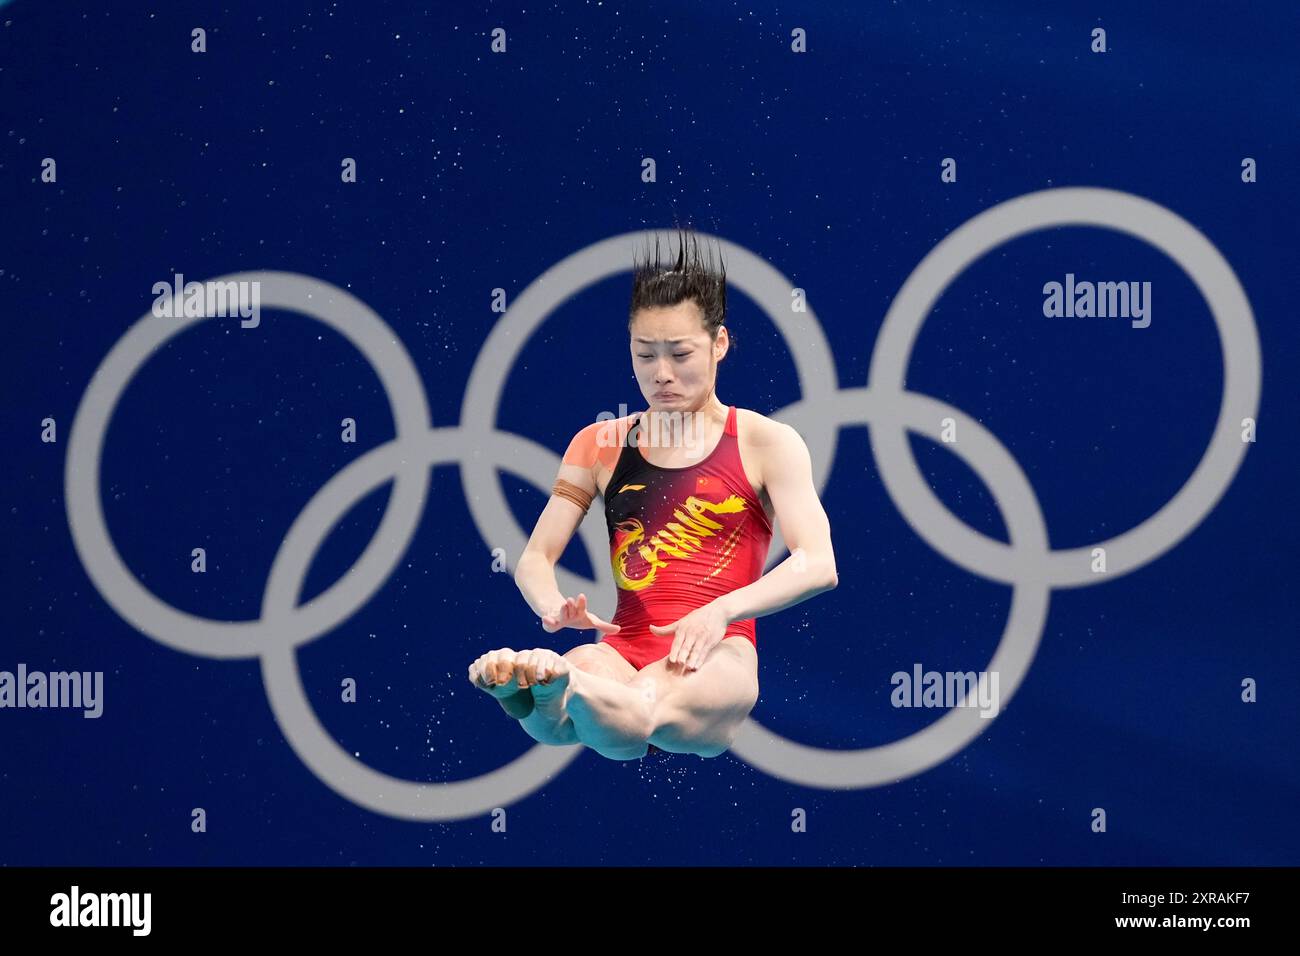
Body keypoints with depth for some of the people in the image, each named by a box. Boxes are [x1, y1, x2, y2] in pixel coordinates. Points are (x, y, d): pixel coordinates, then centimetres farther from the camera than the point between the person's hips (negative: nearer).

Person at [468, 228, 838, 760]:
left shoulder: (765, 443, 9)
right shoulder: (600, 446, 19)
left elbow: (818, 564, -4)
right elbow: (534, 558, 16)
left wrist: (721, 611, -22)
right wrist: (554, 609, -10)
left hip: (716, 656, -3)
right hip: (625, 648, 3)